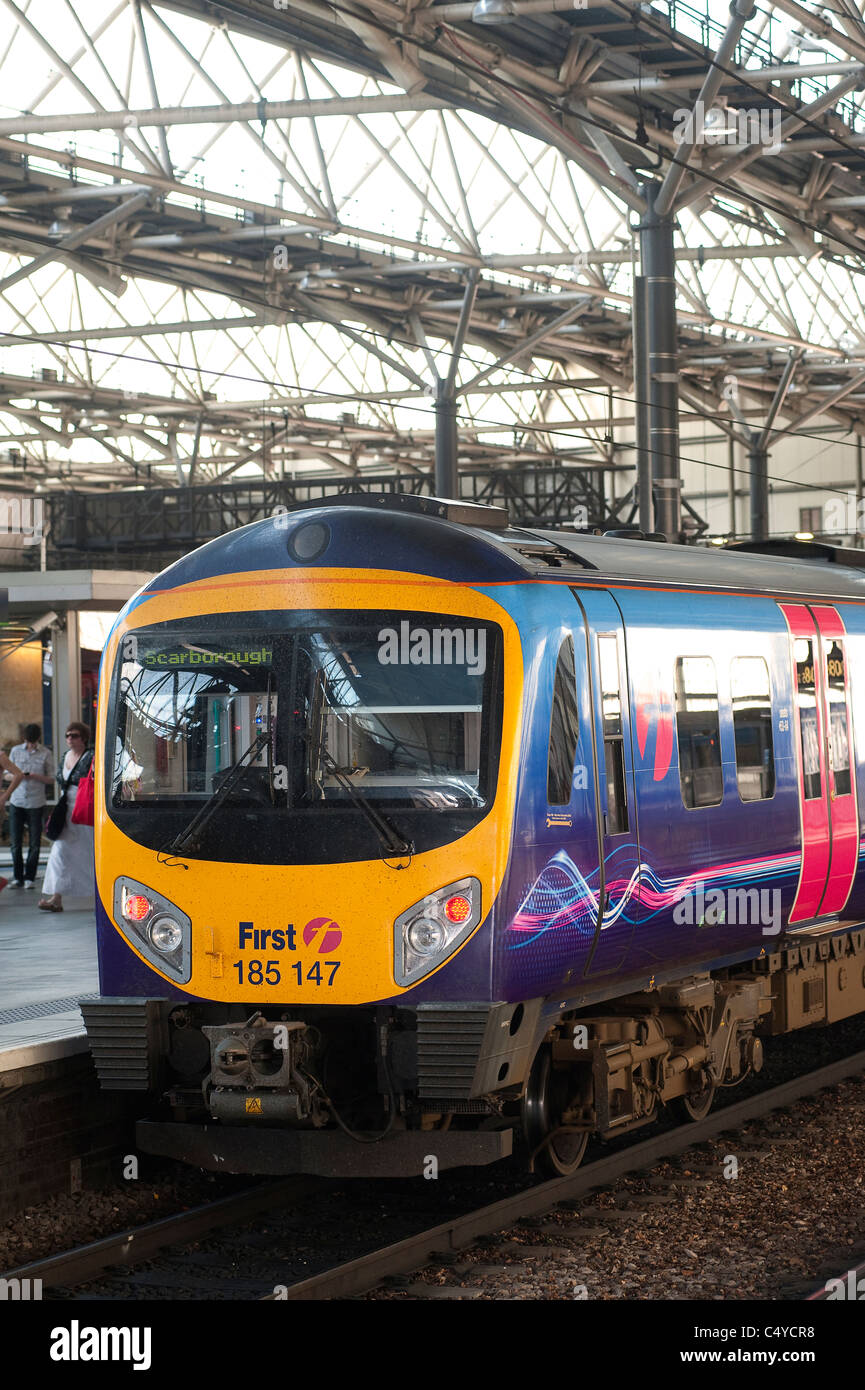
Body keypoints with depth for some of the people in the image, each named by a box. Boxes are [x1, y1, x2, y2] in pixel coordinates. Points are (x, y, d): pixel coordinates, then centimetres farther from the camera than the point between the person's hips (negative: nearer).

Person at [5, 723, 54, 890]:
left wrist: (35, 776, -15)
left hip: (36, 803, -2)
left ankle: (30, 877, 9)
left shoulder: (45, 754, 0)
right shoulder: (16, 751, 6)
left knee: (34, 843, 0)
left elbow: (51, 779, 3)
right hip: (16, 801, 2)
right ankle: (18, 878, 10)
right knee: (16, 842, 1)